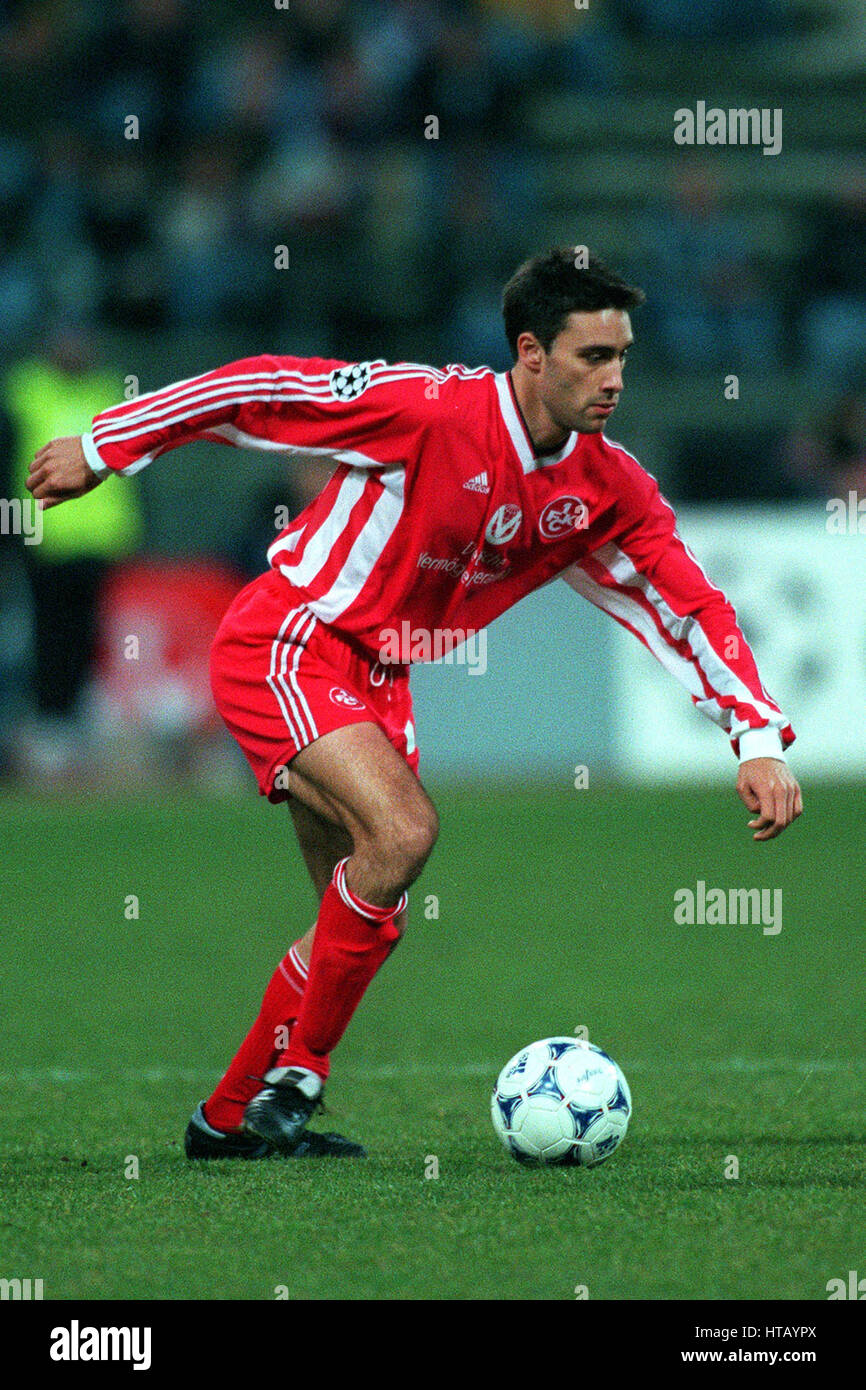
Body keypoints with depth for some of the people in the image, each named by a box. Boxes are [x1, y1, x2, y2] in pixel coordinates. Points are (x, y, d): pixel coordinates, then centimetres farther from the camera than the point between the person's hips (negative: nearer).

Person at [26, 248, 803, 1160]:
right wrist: (104, 450, -9)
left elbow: (688, 609, 1)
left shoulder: (607, 487, -5)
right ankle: (295, 1078, -13)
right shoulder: (433, 410, -24)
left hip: (376, 678, 8)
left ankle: (230, 1118, 22)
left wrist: (760, 743, -10)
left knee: (369, 917, 7)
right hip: (283, 645, -8)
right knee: (402, 829, -26)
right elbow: (262, 389, -16)